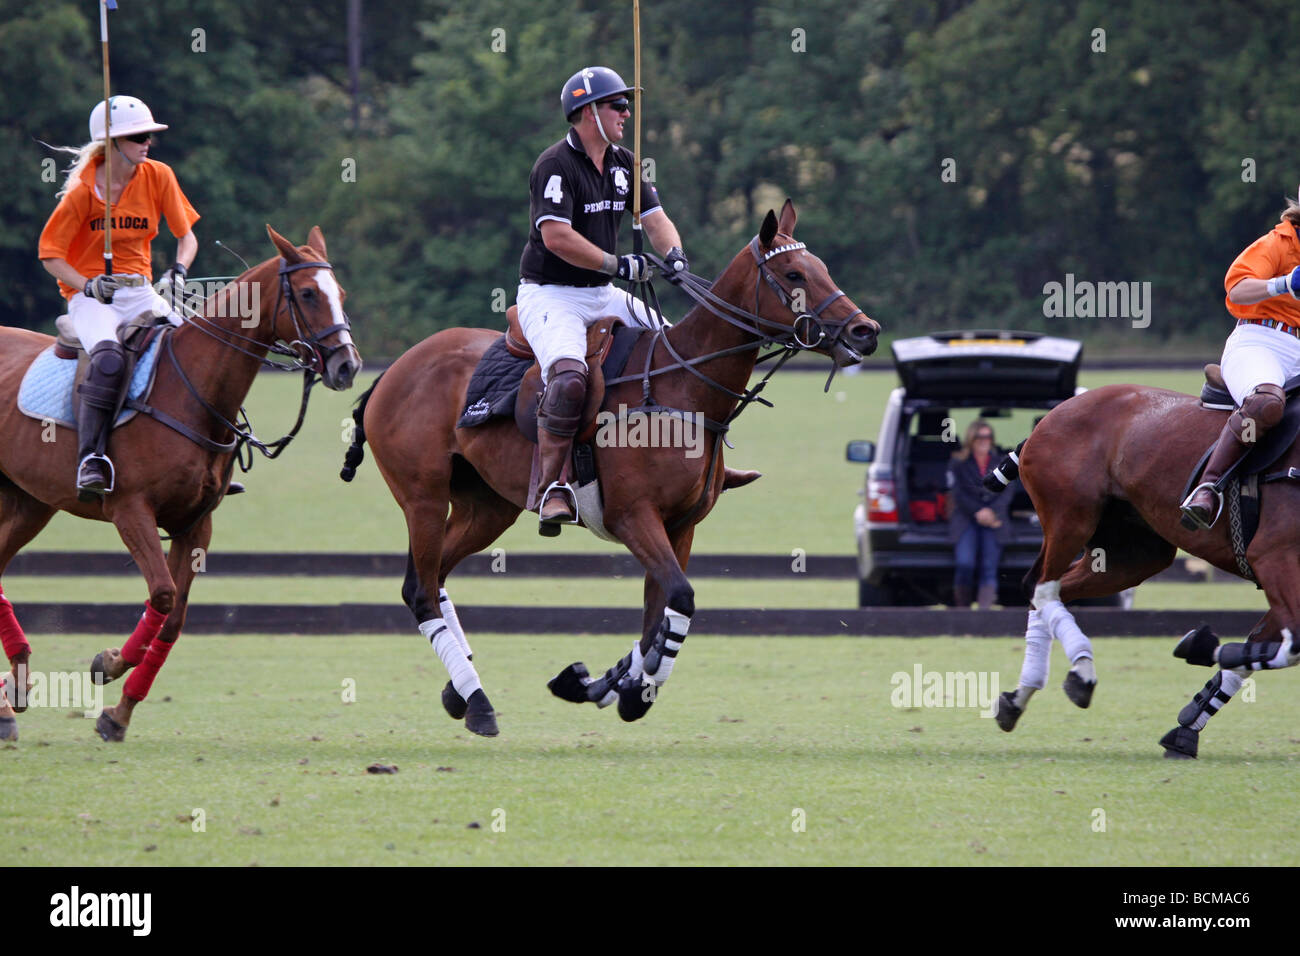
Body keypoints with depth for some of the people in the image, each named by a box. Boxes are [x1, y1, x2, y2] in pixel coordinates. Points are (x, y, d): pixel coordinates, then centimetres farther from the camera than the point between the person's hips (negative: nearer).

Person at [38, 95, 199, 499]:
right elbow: (49, 254, -5)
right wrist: (89, 286, -20)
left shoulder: (158, 177, 2)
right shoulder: (83, 192, -9)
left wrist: (178, 270, -13)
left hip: (139, 290, 4)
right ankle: (90, 459, -33)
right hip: (89, 294, -4)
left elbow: (187, 237, 9)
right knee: (108, 359, -34)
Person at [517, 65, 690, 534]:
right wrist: (617, 265, -23)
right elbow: (557, 236, -24)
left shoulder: (623, 163, 11)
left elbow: (655, 218, 11)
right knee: (569, 375, -33)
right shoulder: (556, 164, -15)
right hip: (550, 296, -9)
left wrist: (673, 254, -11)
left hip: (602, 295, 9)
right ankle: (553, 487, -30)